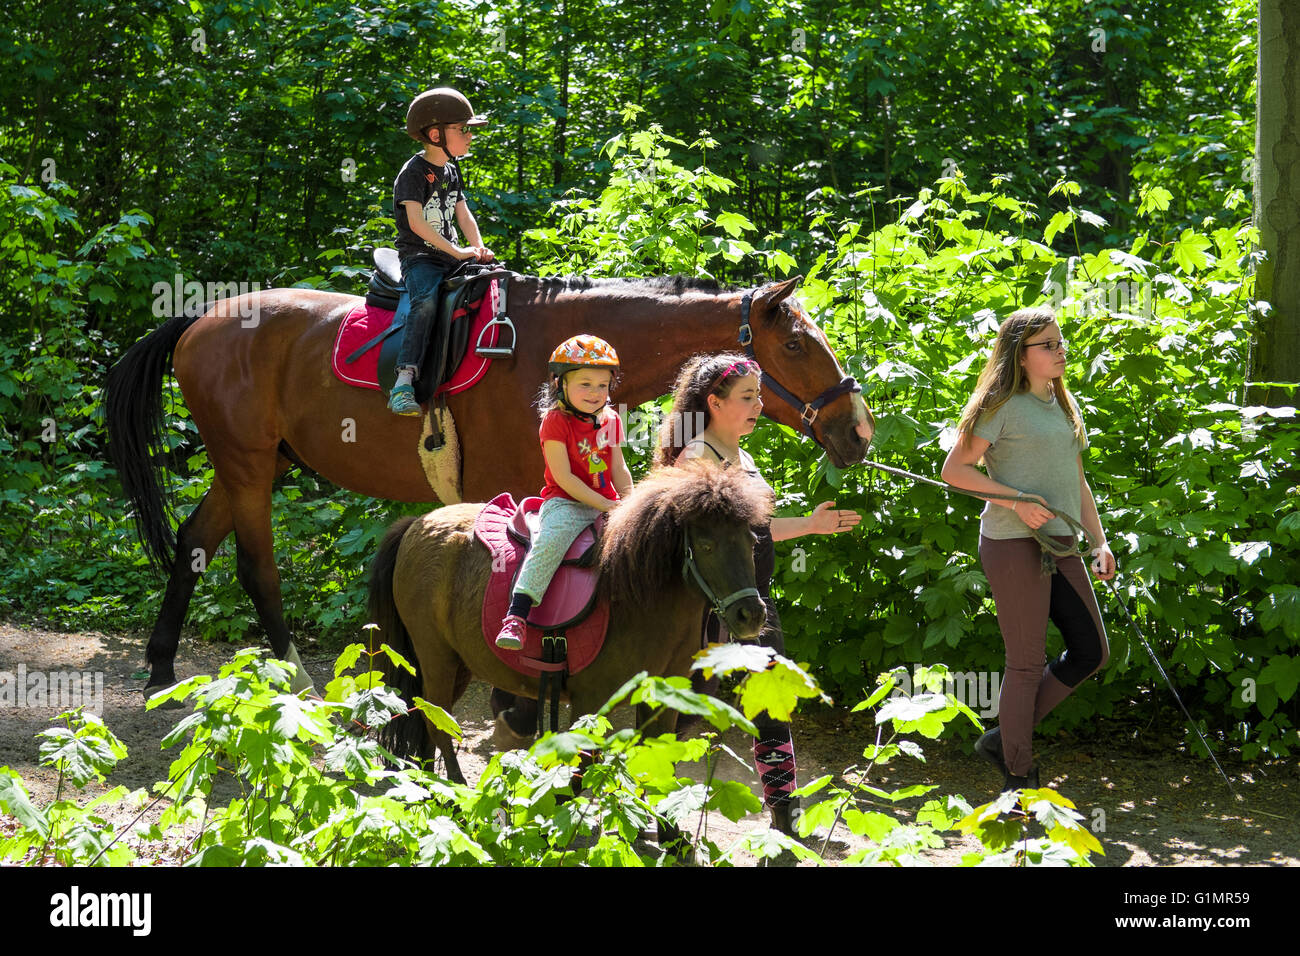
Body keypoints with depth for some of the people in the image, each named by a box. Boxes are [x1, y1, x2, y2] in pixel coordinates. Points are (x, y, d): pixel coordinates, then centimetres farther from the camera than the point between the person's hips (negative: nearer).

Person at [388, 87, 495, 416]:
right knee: (426, 300, -35)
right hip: (419, 257, -8)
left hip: (451, 258, 8)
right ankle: (404, 381, -45)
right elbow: (416, 222, -19)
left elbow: (463, 215, 15)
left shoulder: (451, 171, 16)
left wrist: (478, 248, -4)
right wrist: (456, 251, -21)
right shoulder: (414, 172, -10)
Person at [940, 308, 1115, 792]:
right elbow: (954, 469, -10)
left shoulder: (1065, 405, 16)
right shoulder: (1003, 406, -8)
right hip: (1014, 545, -8)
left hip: (1059, 546, 8)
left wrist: (1100, 542, 13)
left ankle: (1004, 739, 19)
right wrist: (1016, 500, -18)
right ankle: (1018, 780, 9)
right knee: (1026, 663, -3)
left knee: (1091, 652, 9)